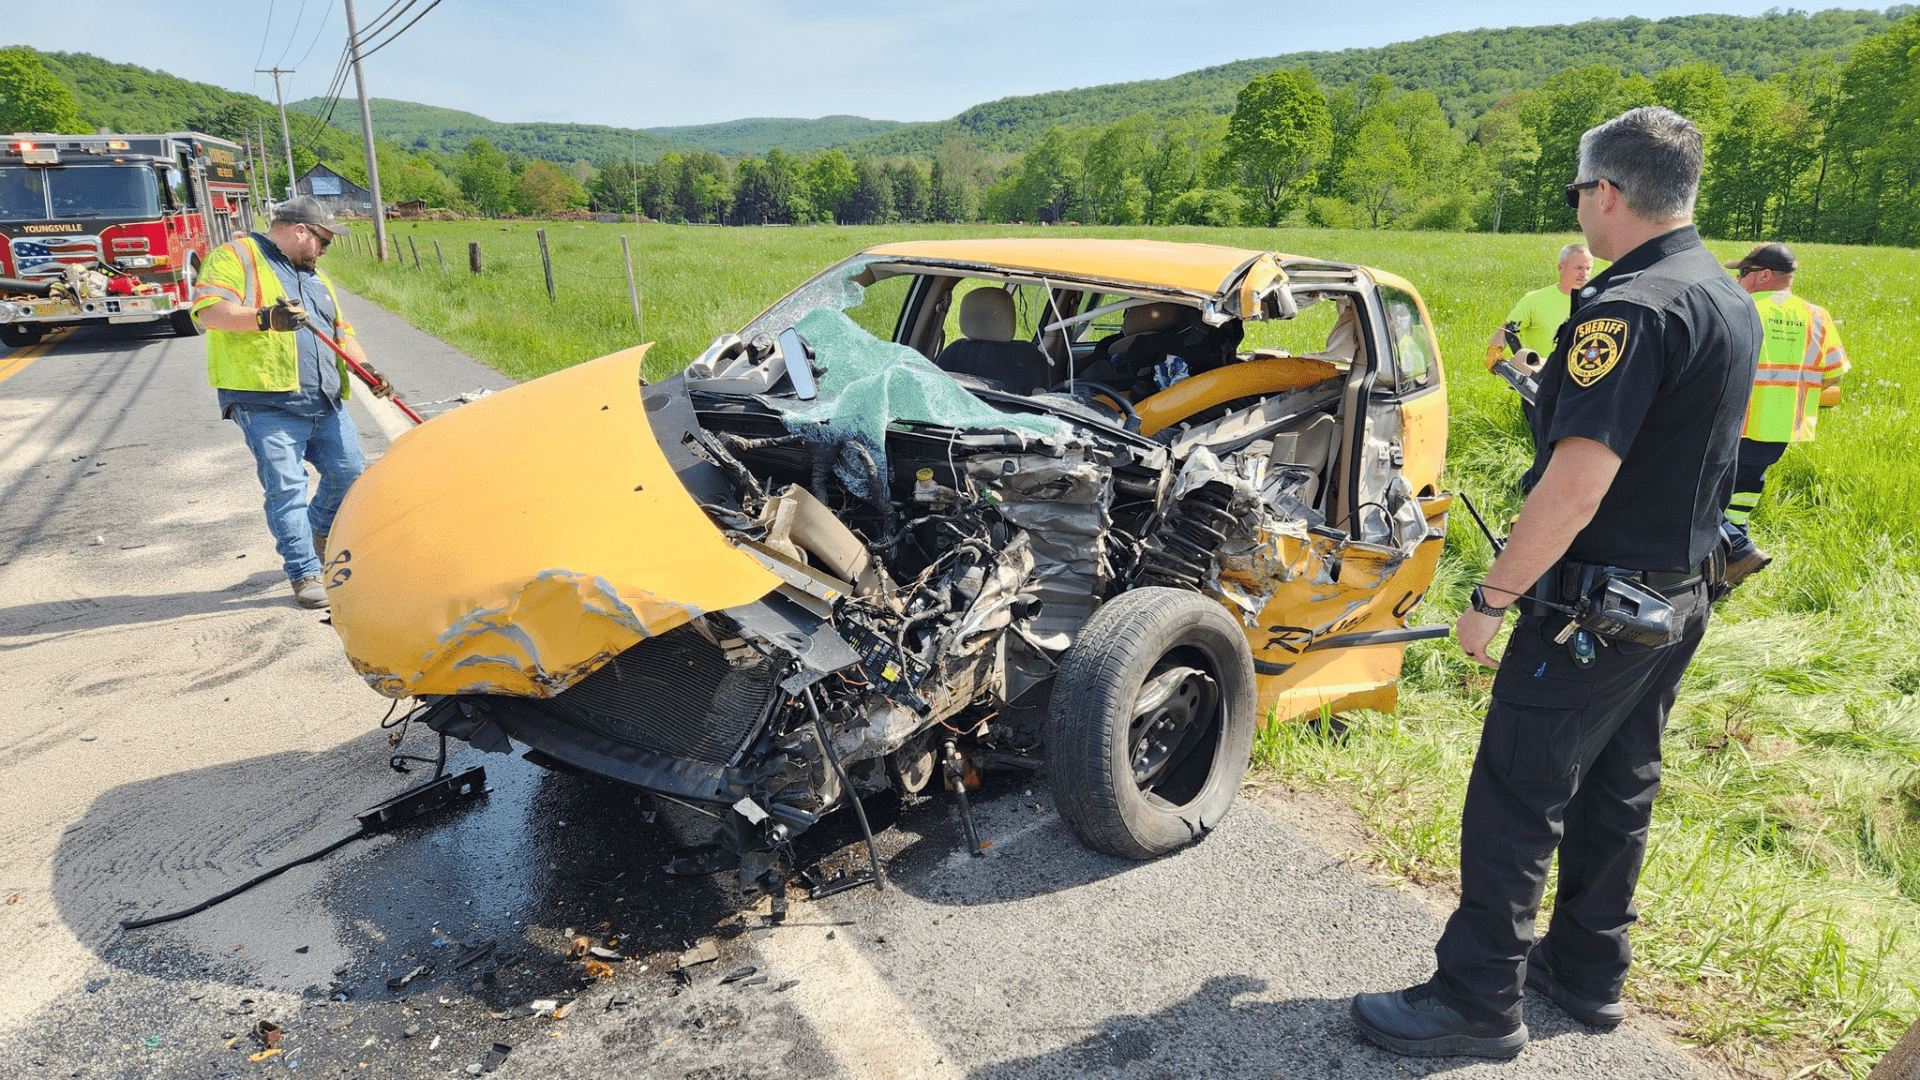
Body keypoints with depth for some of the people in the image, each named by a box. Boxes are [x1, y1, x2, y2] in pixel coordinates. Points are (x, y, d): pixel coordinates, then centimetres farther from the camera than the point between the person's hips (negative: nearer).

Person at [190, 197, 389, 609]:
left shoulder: (316, 277, 25)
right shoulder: (237, 257, 0)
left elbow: (340, 333, 25)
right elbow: (208, 309, -14)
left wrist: (365, 366, 7)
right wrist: (265, 318, -29)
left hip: (326, 404, 7)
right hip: (268, 403, -7)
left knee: (349, 472, 8)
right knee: (286, 488, -7)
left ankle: (319, 534, 35)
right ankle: (305, 573, -1)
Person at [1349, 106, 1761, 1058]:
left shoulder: (1631, 308, -22)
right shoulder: (1730, 302, 9)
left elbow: (1575, 488, -27)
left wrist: (1490, 598, -19)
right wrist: (1557, 386, 20)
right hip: (1680, 595, 10)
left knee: (1515, 799, 0)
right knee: (1616, 787, 19)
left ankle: (1478, 1000, 12)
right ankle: (1586, 970, 34)